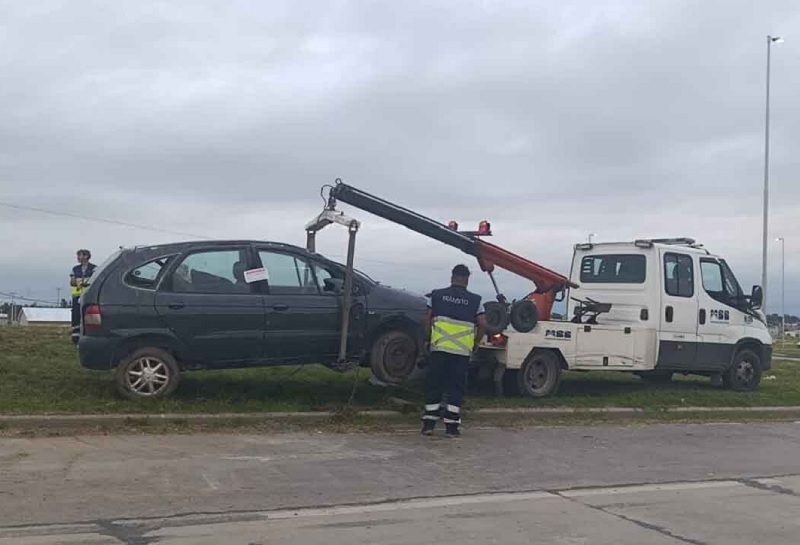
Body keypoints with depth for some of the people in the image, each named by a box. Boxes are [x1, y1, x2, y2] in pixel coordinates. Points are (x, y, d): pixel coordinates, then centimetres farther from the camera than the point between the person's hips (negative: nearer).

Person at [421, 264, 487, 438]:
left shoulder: (437, 295, 6)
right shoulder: (475, 300, 4)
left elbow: (427, 320, 4)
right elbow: (483, 325, -1)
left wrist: (430, 337, 17)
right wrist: (476, 343, 13)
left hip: (439, 347, 1)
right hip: (462, 351, -1)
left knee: (434, 385, 8)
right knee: (456, 387, 5)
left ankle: (429, 424, 9)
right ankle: (451, 426, 5)